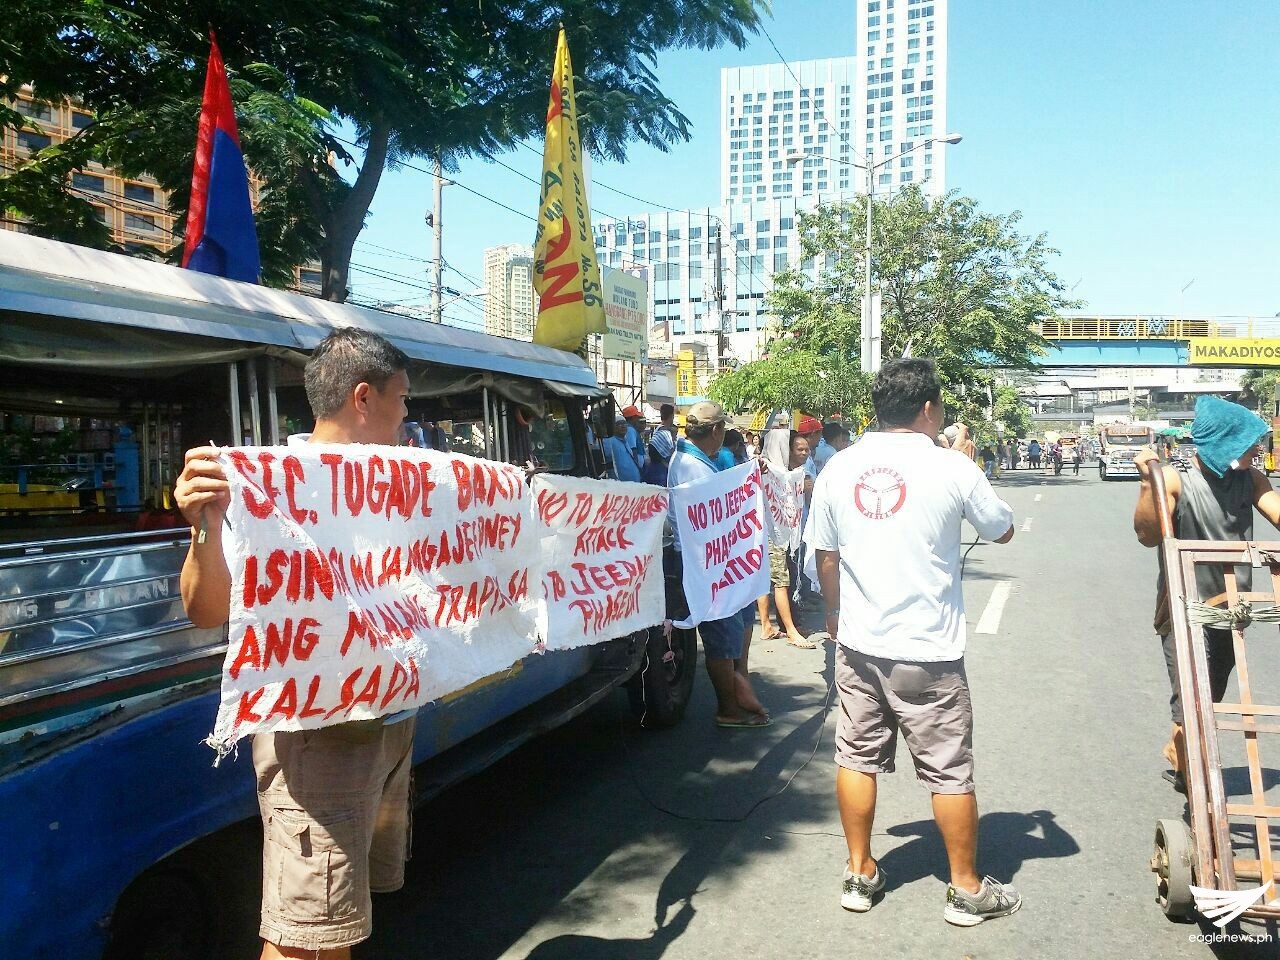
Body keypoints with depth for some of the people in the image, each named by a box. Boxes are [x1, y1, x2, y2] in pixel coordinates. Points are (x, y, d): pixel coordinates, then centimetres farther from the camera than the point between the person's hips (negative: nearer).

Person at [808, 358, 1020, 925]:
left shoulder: (839, 469, -1)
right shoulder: (952, 468, -10)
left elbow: (825, 558, 6)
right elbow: (1003, 531, 6)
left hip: (859, 644, 4)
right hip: (928, 650, -4)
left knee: (858, 758, 14)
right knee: (949, 772, 9)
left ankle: (860, 875, 26)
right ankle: (967, 890, 21)